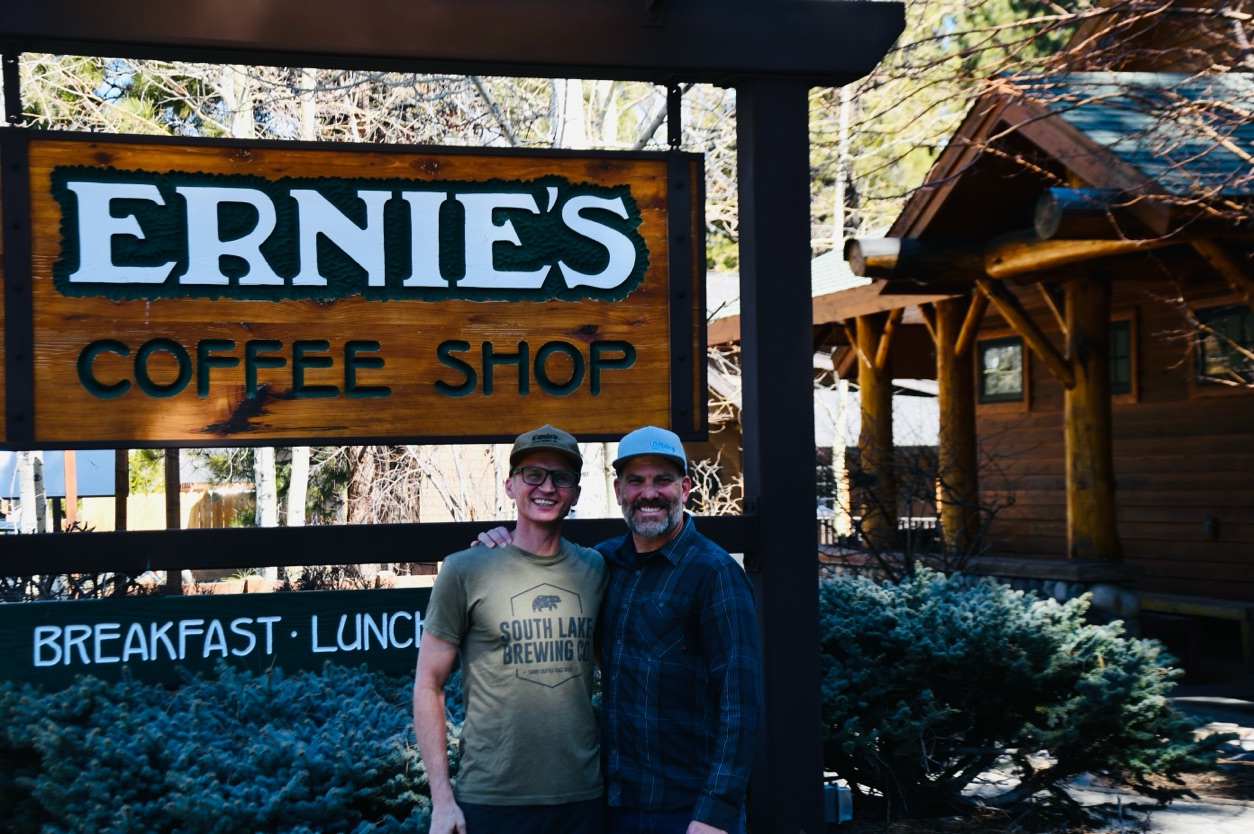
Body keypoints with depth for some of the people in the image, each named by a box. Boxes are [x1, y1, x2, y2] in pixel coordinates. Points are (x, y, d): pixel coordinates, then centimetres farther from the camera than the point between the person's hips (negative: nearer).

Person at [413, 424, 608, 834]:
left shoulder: (596, 568, 7)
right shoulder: (466, 570, -4)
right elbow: (428, 685, -3)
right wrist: (441, 797, -8)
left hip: (582, 798, 3)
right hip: (491, 800, -3)